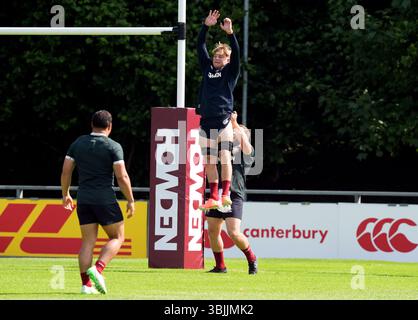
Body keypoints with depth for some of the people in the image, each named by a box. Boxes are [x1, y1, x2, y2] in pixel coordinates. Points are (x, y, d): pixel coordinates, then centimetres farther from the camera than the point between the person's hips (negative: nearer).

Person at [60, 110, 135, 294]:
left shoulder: (78, 144, 7)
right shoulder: (113, 147, -6)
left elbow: (65, 172, 7)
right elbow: (122, 177, -11)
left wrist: (65, 195, 20)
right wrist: (130, 201, -1)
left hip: (83, 200, 4)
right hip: (105, 199, -4)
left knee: (88, 241, 8)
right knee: (117, 237, 8)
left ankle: (86, 284, 0)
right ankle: (98, 269, -13)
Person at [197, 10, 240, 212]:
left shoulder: (231, 72, 5)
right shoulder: (207, 68, 15)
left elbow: (236, 53, -9)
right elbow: (200, 47, 11)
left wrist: (230, 33, -23)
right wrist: (206, 27, 0)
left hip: (224, 121, -5)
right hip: (206, 122, 5)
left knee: (225, 157, -18)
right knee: (209, 162, 5)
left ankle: (225, 195, -20)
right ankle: (214, 198, 10)